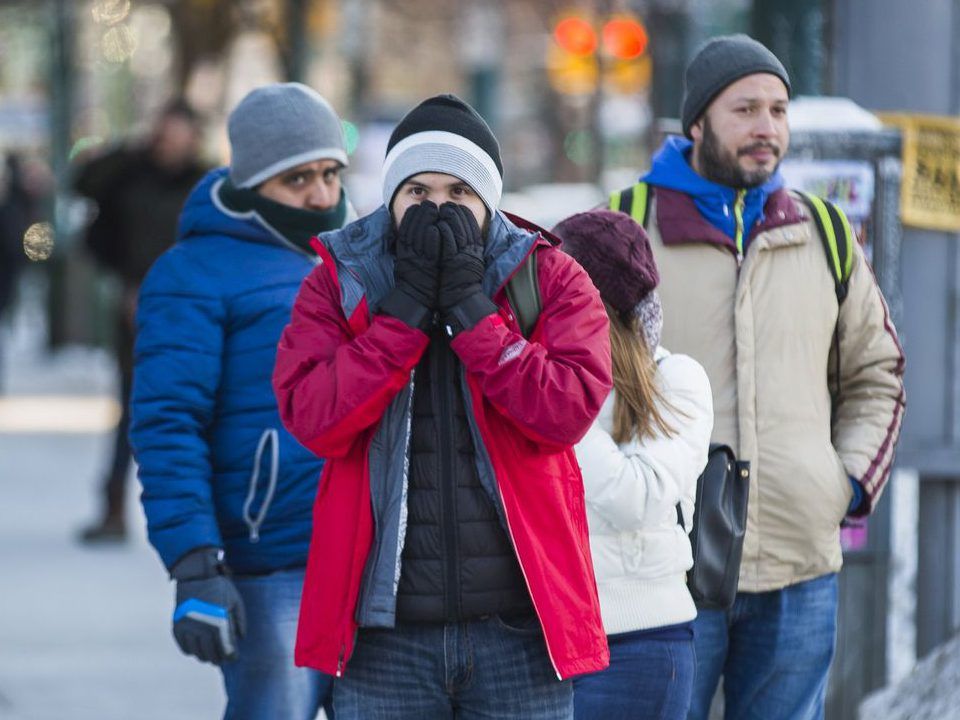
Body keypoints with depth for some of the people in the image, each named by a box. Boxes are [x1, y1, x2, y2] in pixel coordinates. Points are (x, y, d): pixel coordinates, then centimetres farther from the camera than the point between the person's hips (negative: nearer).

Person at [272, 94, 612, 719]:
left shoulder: (552, 280, 4)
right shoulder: (338, 285, 5)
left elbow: (569, 410, -12)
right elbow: (312, 416, -10)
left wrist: (468, 306, -13)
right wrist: (406, 305, -12)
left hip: (518, 629, 0)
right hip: (387, 630, 0)